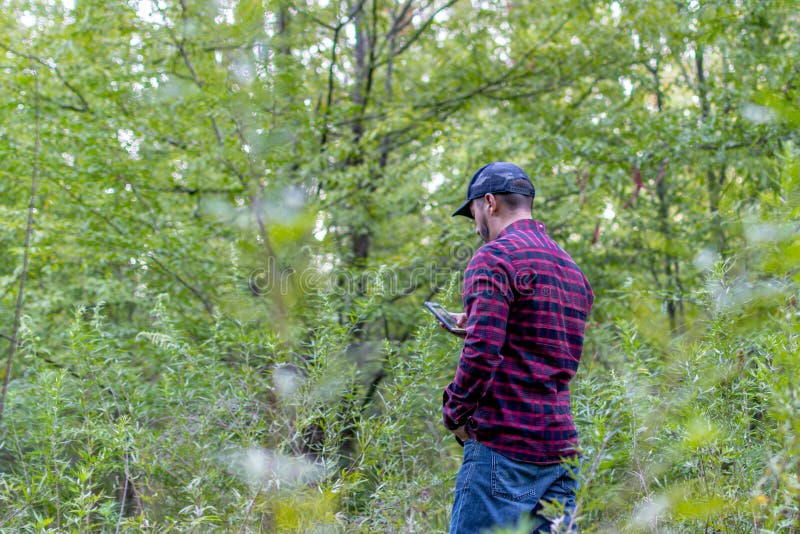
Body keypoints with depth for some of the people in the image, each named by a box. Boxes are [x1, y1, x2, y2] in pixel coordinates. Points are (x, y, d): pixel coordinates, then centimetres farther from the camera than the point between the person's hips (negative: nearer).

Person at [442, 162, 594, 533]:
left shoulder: (494, 258, -9)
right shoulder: (571, 269, 17)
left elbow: (481, 353, -19)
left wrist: (454, 412, -5)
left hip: (505, 446, -8)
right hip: (562, 447, 8)